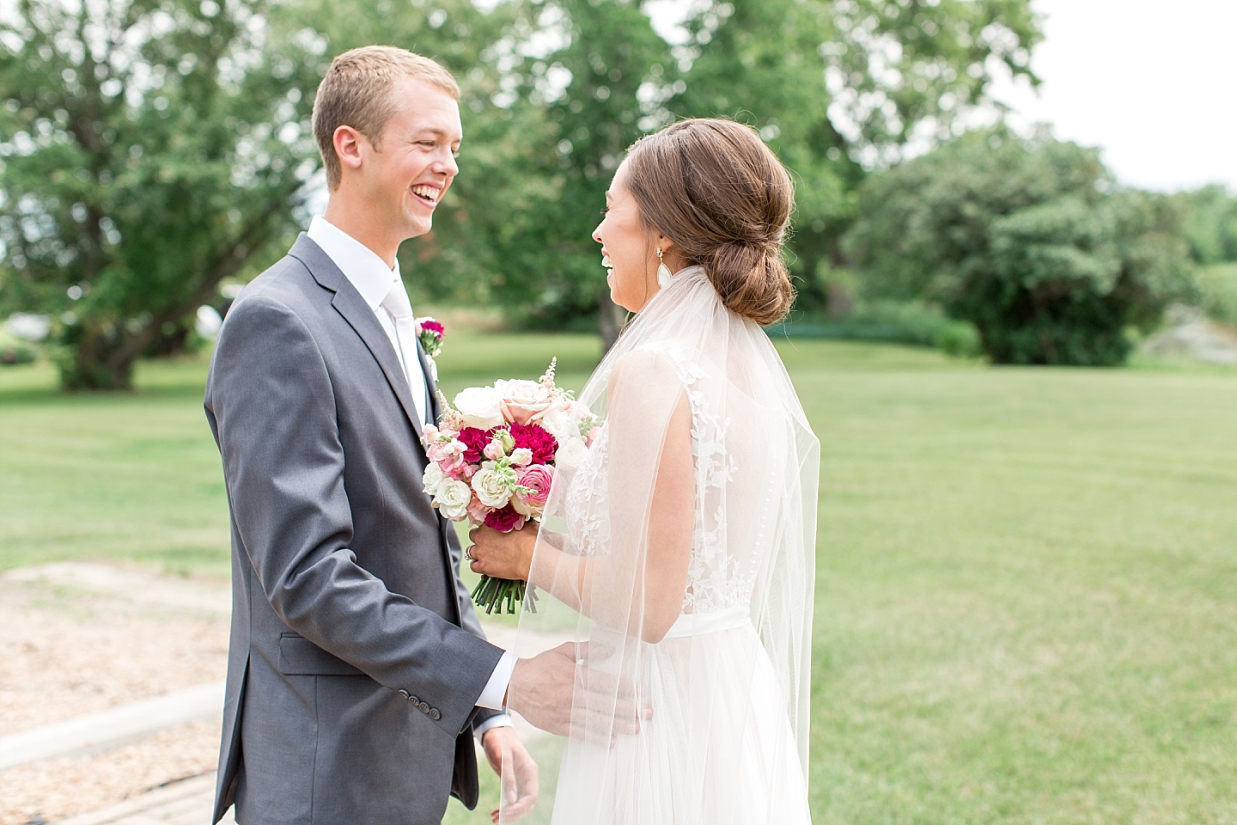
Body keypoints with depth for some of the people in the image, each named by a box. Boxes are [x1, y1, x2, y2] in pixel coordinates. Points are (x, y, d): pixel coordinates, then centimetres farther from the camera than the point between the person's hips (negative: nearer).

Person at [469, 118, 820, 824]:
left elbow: (647, 603, -22)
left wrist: (525, 553, -7)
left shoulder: (653, 372, -20)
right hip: (737, 699, 9)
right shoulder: (749, 363, 6)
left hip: (657, 716, -8)